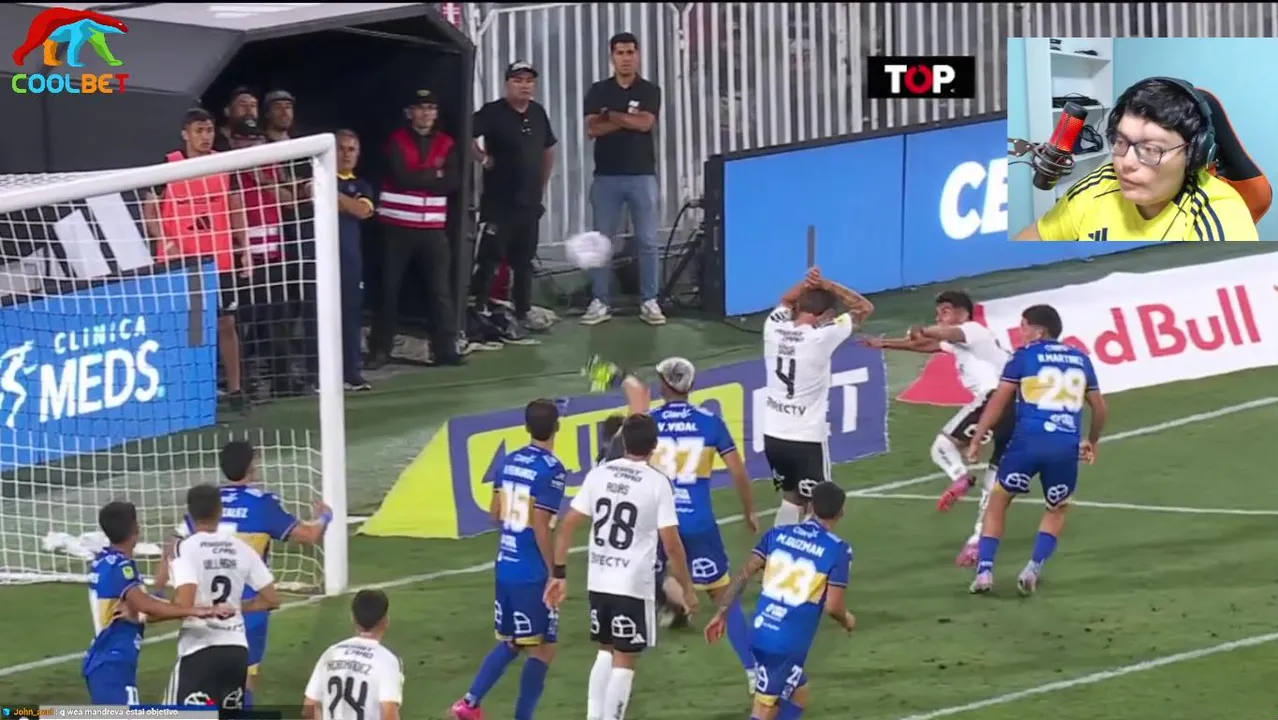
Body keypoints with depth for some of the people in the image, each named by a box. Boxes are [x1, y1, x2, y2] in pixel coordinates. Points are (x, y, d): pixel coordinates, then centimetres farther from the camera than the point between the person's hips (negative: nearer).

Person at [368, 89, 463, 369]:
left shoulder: (446, 143, 7)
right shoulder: (396, 141, -4)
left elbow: (453, 181, -5)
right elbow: (402, 177, -18)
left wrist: (417, 179, -12)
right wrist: (434, 174, -8)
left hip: (433, 227, 3)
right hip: (398, 226, -3)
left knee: (440, 289, 0)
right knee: (390, 288, 4)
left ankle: (445, 347, 5)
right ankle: (380, 349, 11)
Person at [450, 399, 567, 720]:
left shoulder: (510, 461, 5)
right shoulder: (551, 470, -16)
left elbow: (496, 513, 12)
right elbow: (540, 527, -19)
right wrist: (555, 573, -13)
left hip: (505, 567, 7)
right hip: (533, 574, -7)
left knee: (510, 643, 21)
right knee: (543, 650, 5)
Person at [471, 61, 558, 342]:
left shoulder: (538, 113, 9)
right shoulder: (493, 112, -12)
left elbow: (548, 149, 23)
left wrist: (542, 186, 19)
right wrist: (483, 159, -18)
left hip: (530, 202, 7)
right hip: (498, 203, -7)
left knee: (524, 261, 13)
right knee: (489, 260, -8)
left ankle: (522, 315, 21)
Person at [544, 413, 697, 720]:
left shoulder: (598, 474, 2)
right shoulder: (657, 483, -10)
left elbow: (567, 525, 2)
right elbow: (672, 544, -12)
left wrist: (559, 574, 9)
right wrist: (687, 588, -1)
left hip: (598, 582, 5)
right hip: (634, 585, -5)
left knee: (606, 651, 22)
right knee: (625, 661, 4)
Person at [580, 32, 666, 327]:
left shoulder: (649, 91, 4)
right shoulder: (598, 91, 7)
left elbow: (646, 123, -12)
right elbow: (592, 128, -6)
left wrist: (612, 116, -5)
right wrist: (630, 119, -10)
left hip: (642, 176, -1)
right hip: (606, 176, 1)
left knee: (647, 242, -1)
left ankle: (649, 302, 4)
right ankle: (600, 302, 7)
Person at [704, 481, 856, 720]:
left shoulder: (778, 534, 7)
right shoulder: (838, 550, -7)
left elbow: (743, 576, 3)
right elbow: (833, 607, -10)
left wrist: (722, 613, 10)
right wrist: (847, 620, 11)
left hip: (761, 632, 6)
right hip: (789, 644, -6)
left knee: (797, 696, 24)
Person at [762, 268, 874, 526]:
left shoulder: (773, 327, -4)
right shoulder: (821, 337, -19)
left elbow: (786, 301, 22)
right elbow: (865, 308, -8)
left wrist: (808, 285, 2)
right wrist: (827, 286, -7)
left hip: (773, 434, 6)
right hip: (806, 439, -6)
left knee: (792, 498, 23)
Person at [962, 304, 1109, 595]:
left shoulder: (1025, 355, 6)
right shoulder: (1080, 359, 18)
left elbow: (999, 401, 0)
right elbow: (1099, 408, 24)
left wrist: (977, 439, 3)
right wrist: (1092, 442, 40)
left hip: (1029, 440, -3)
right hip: (1067, 446, 3)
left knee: (998, 502, 15)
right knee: (1057, 510, 25)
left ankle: (984, 571, 4)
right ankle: (1034, 568, 6)